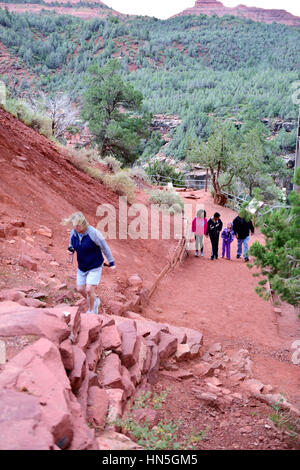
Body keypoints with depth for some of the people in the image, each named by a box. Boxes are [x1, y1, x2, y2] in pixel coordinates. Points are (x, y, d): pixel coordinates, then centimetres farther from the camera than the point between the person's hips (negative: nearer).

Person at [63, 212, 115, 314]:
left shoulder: (93, 233, -23)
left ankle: (91, 310, 15)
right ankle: (95, 302, 37)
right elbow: (71, 244, 13)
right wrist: (70, 249, -12)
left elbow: (105, 247, -13)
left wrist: (111, 263, -9)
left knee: (89, 290, -12)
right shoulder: (73, 232, -7)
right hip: (82, 267, 6)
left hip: (95, 267, -6)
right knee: (80, 289, 10)